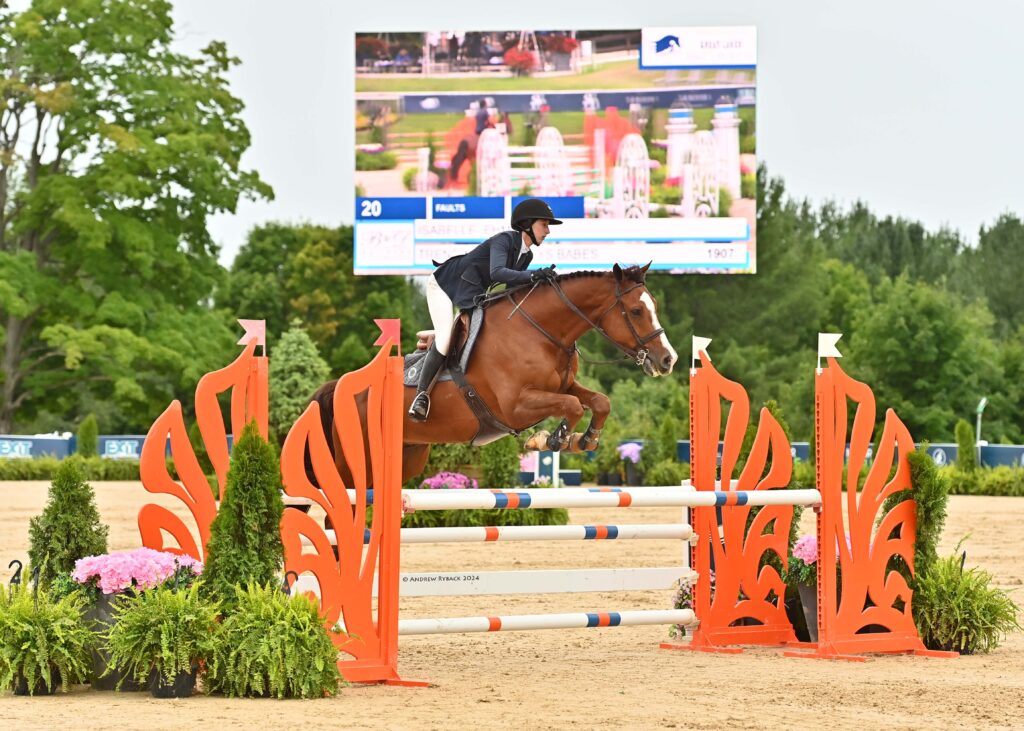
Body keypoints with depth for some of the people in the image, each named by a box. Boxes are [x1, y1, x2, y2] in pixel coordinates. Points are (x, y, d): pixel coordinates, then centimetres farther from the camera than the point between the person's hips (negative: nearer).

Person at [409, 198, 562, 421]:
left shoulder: (527, 256, 1)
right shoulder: (504, 240, -25)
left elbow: (513, 288, 4)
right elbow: (497, 272, -43)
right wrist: (532, 276, -52)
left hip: (470, 298, 10)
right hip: (445, 286, -10)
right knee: (446, 338, -22)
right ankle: (421, 395, -16)